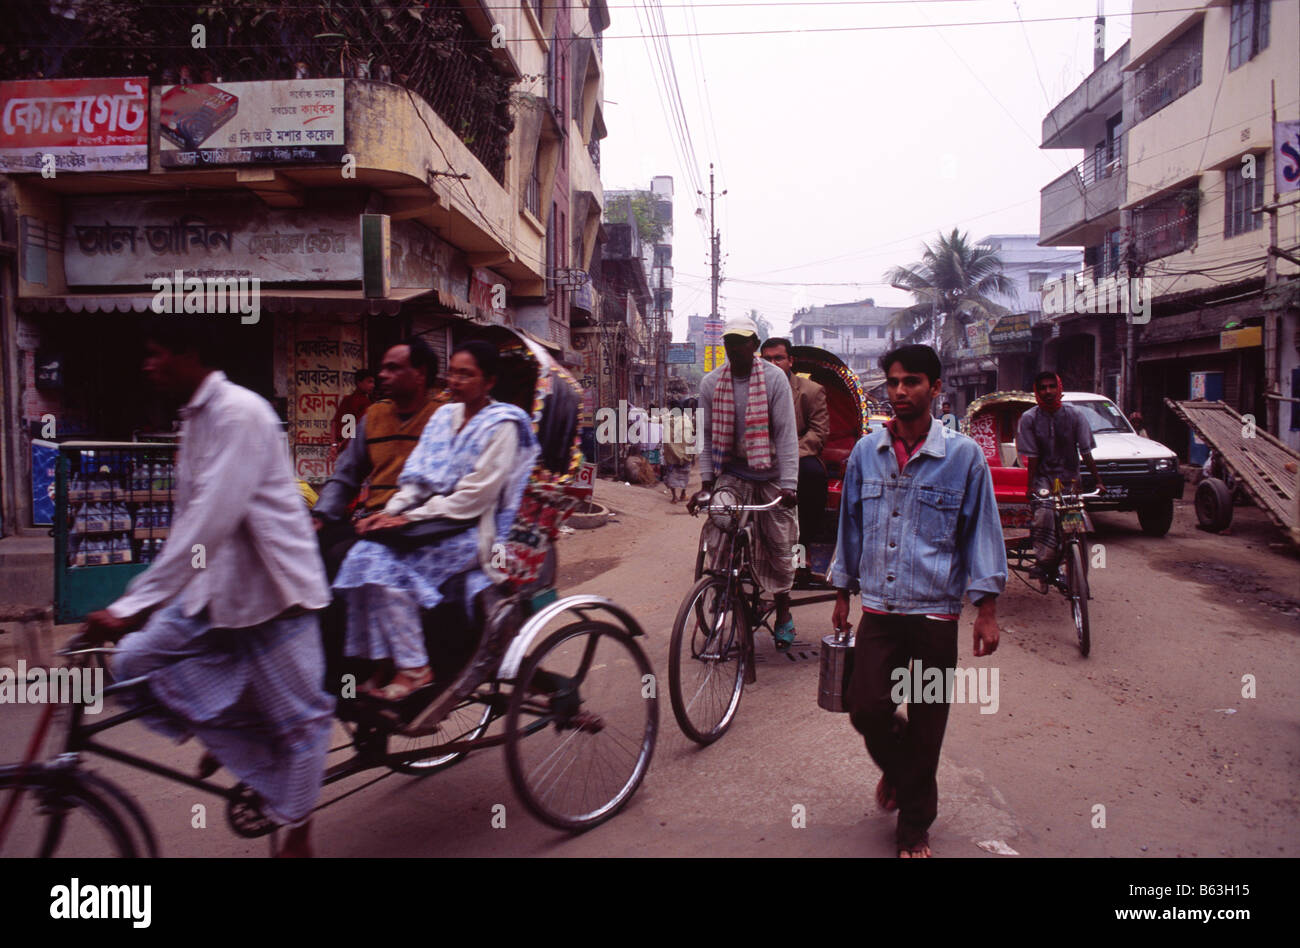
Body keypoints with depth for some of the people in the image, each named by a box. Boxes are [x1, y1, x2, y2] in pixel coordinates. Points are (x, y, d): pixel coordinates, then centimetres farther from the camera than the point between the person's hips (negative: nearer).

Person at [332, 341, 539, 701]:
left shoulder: (501, 425, -7)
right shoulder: (445, 415, 15)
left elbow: (475, 496, -15)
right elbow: (418, 478, 13)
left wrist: (411, 518, -16)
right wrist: (390, 512, -5)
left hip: (473, 528, -7)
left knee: (386, 563, -24)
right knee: (367, 552, -16)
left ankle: (414, 668, -14)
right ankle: (383, 662, -10)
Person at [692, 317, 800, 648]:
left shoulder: (775, 378, -10)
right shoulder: (710, 383, -2)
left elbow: (786, 433, -14)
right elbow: (707, 436, 2)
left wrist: (788, 484, -20)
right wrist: (705, 482, -5)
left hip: (770, 474, -1)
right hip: (731, 473, 2)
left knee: (778, 546, 5)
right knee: (718, 537, -18)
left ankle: (783, 614, 25)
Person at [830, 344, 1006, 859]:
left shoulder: (963, 455, -3)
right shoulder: (866, 452, 5)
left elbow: (982, 532, 0)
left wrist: (986, 611, -4)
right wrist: (842, 595, 15)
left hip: (935, 612, -2)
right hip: (878, 608, 2)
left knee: (925, 729, 6)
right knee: (867, 709, -1)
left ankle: (914, 826, 27)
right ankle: (895, 768, 35)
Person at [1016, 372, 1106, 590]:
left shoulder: (1074, 415, -1)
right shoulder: (1029, 418, -5)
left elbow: (1086, 452, -1)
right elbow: (1032, 456, -7)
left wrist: (1098, 480, -5)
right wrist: (1030, 486, -14)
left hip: (1068, 477, 2)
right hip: (1043, 476, -2)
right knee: (1044, 514, -27)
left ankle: (1053, 568, 13)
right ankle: (1042, 562, -21)